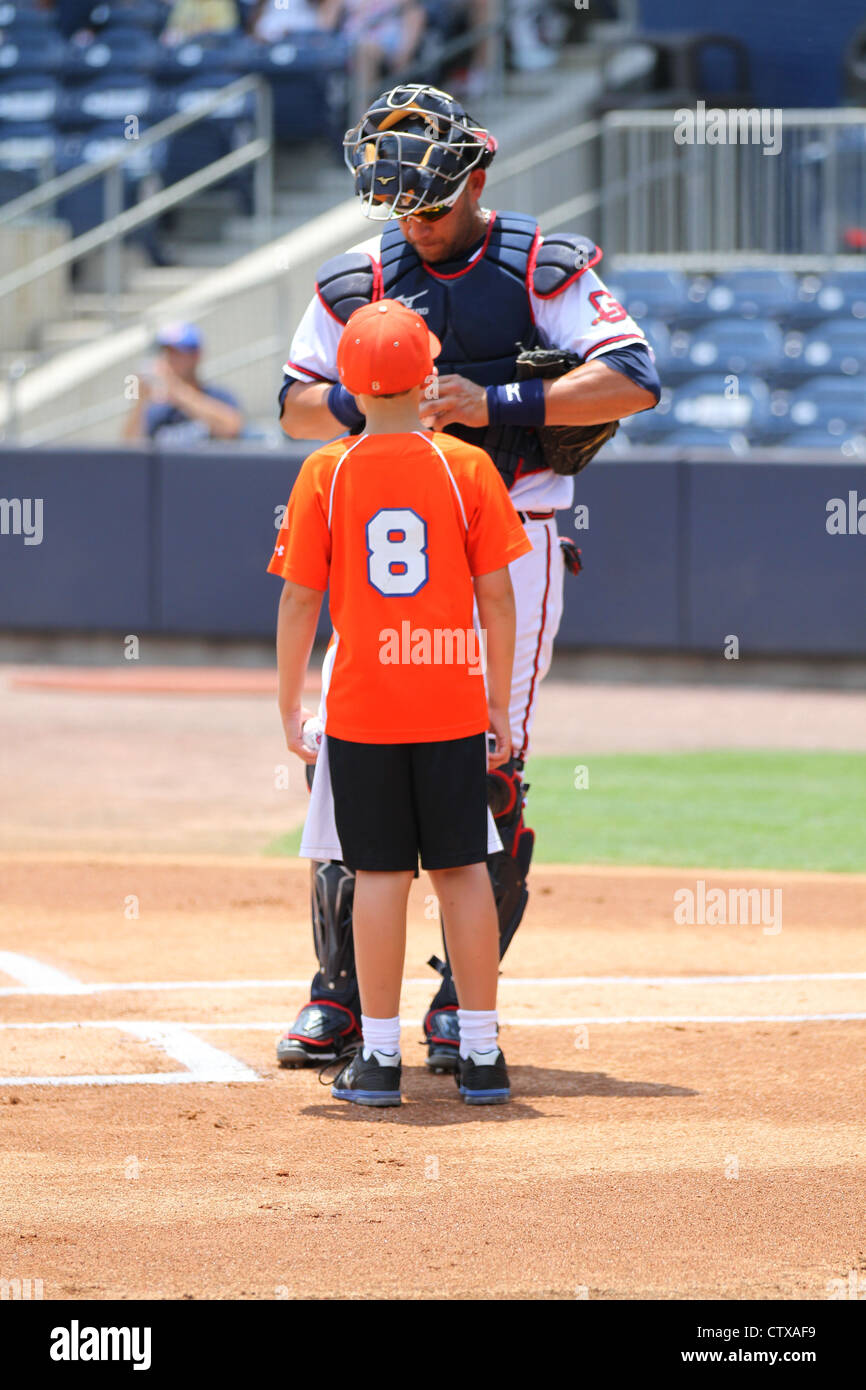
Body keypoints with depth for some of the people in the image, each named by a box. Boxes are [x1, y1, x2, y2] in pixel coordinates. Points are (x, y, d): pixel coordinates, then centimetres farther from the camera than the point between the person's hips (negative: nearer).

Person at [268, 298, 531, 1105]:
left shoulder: (325, 473, -3)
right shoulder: (466, 466, -1)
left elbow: (299, 599, -2)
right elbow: (497, 595, 0)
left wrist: (289, 704, 7)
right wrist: (499, 702, 8)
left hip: (362, 709, -1)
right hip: (452, 704, 1)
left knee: (381, 873, 3)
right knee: (463, 869, 7)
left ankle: (379, 1057, 3)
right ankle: (481, 1057, 9)